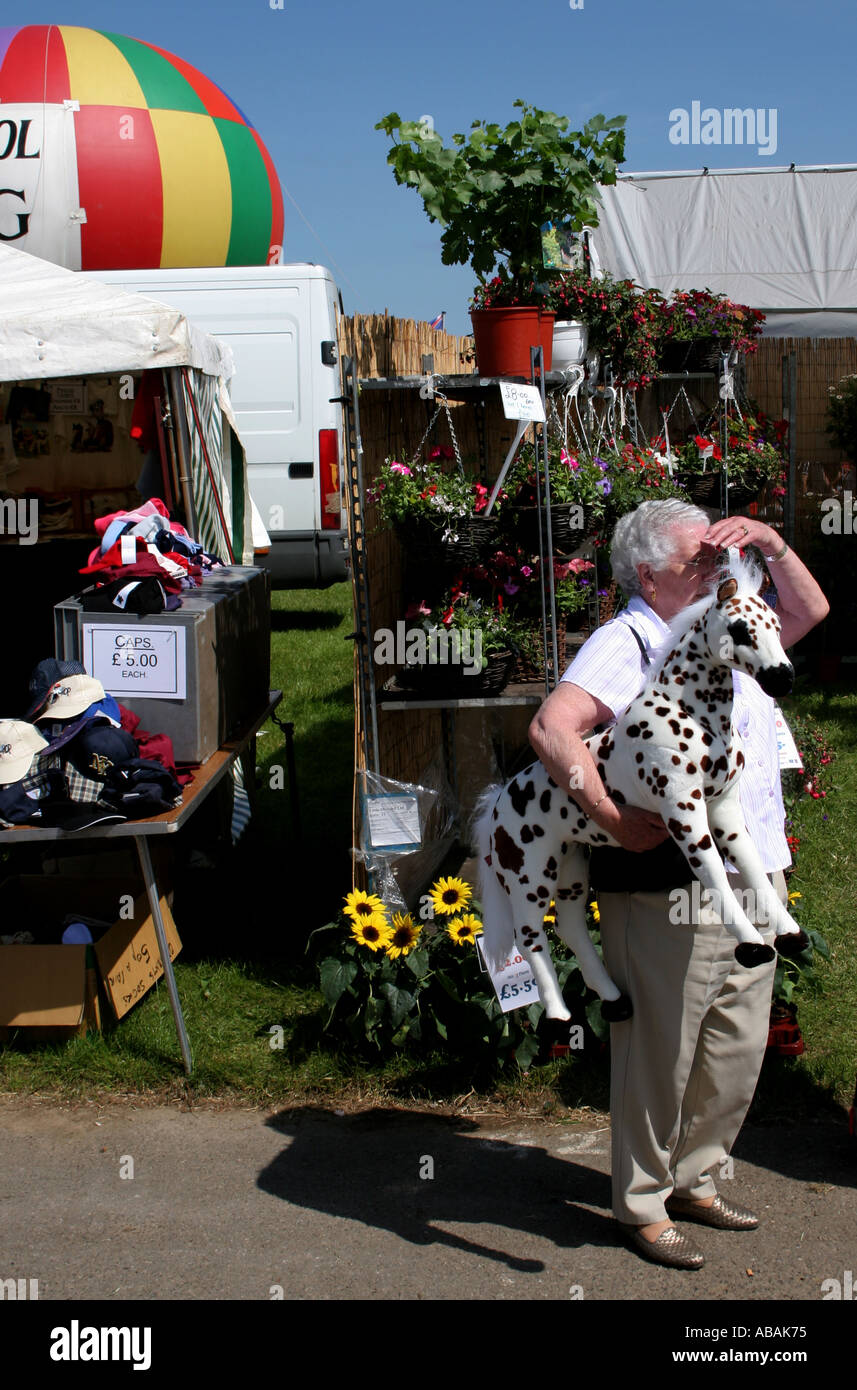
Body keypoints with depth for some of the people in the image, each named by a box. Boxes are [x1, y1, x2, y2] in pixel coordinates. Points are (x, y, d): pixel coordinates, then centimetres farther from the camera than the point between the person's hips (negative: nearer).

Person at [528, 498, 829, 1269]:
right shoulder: (625, 643, -10)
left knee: (738, 1047, 16)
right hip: (670, 891, -8)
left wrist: (770, 544, 10)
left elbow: (809, 610, 27)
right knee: (659, 1053, 2)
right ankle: (643, 1204, 18)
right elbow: (553, 727, -24)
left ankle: (694, 1179, 33)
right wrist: (616, 820, -26)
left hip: (751, 884, 8)